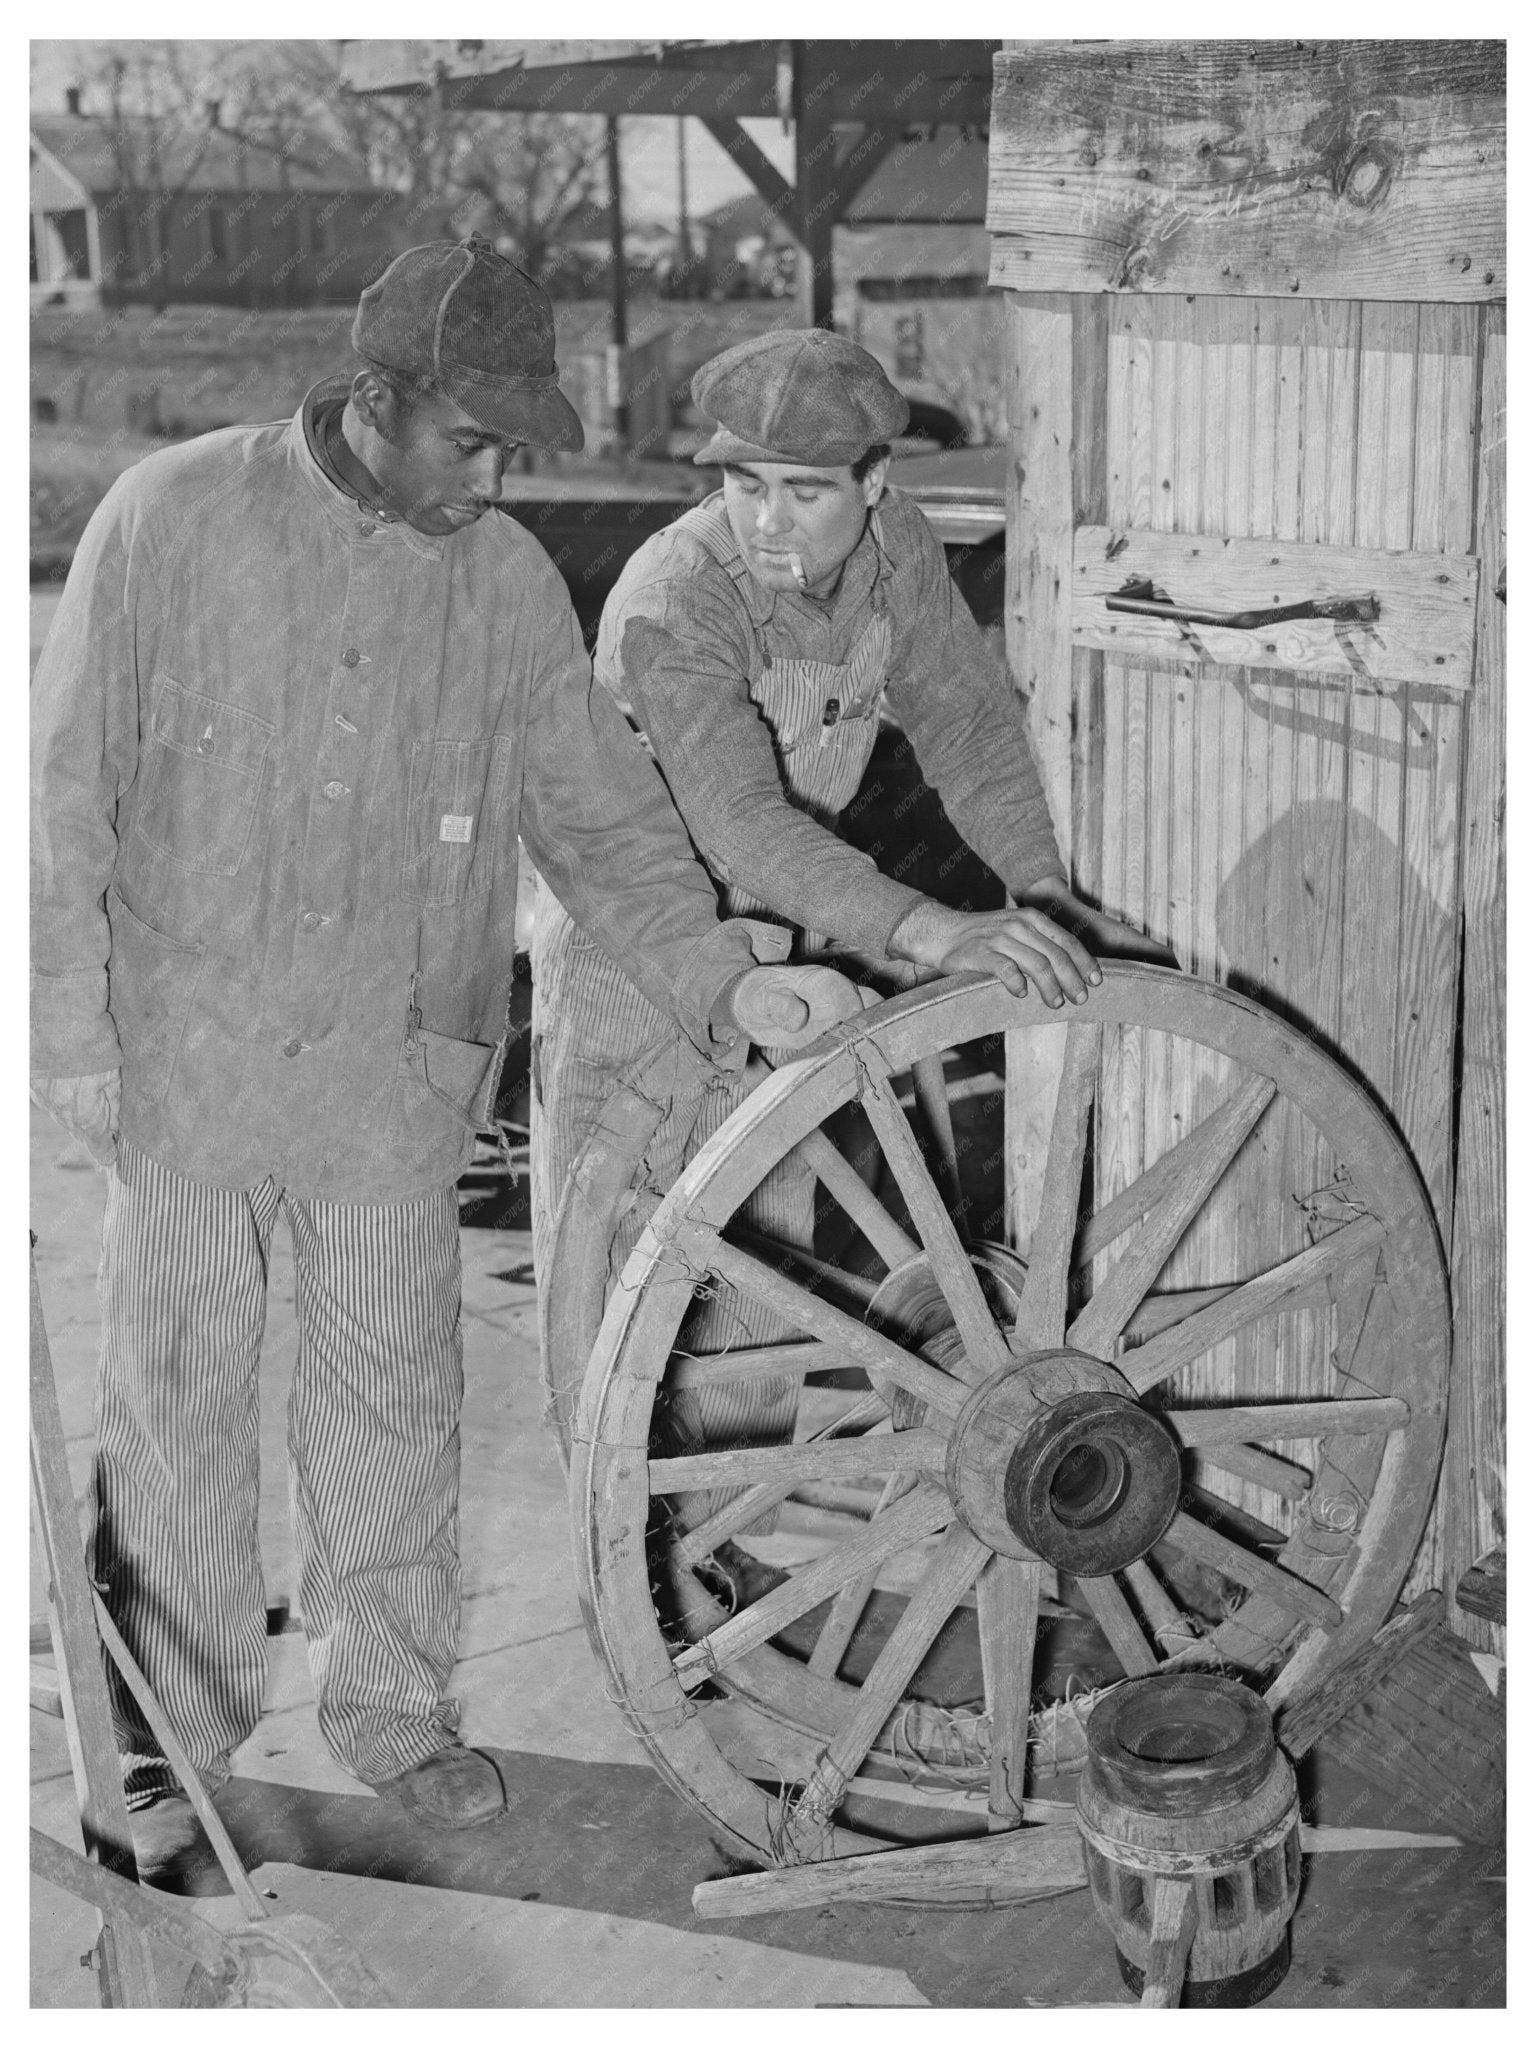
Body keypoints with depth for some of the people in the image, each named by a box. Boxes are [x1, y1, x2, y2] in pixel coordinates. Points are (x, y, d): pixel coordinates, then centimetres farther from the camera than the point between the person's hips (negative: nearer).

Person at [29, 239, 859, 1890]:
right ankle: (171, 1764, 24)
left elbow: (602, 817, 1)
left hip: (398, 1070, 2)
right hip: (184, 1059, -2)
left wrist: (721, 976, -14)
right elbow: (66, 793, -5)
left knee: (395, 1395, 13)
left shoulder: (508, 584, -1)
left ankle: (389, 1704, 33)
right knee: (180, 1410, 7)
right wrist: (70, 1035, -7)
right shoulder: (173, 521, -8)